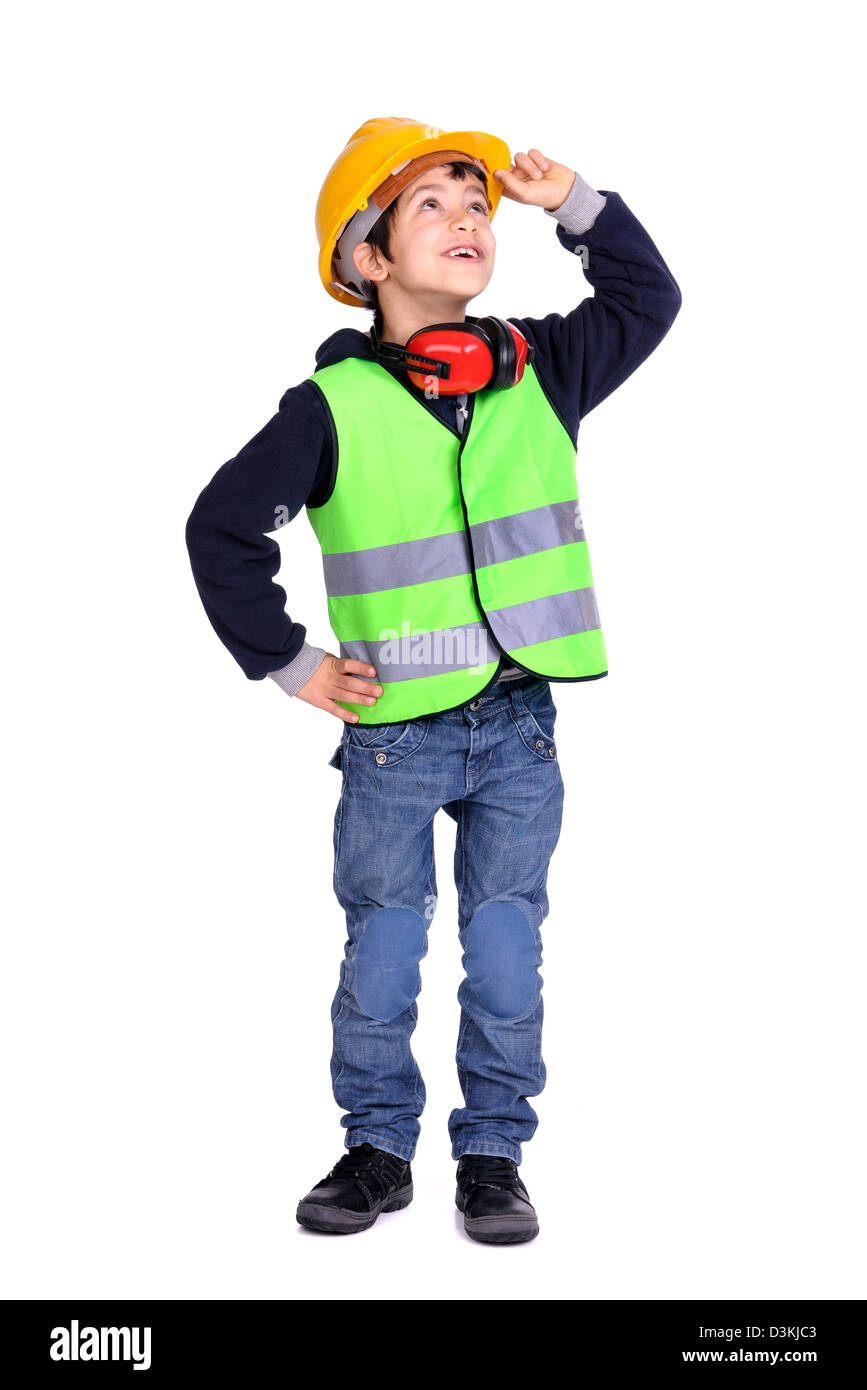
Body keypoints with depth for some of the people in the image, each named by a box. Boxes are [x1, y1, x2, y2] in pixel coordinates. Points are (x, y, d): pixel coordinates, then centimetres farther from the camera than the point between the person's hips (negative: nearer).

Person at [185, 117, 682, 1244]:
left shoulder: (540, 371, 4)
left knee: (506, 959, 7)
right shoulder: (336, 407, -6)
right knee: (381, 959, 7)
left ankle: (492, 1157, 22)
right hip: (395, 735, -2)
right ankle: (379, 1150, 25)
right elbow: (221, 528, 0)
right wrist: (285, 661, 1)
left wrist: (575, 204, 4)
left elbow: (648, 301, 16)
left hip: (520, 726, 2)